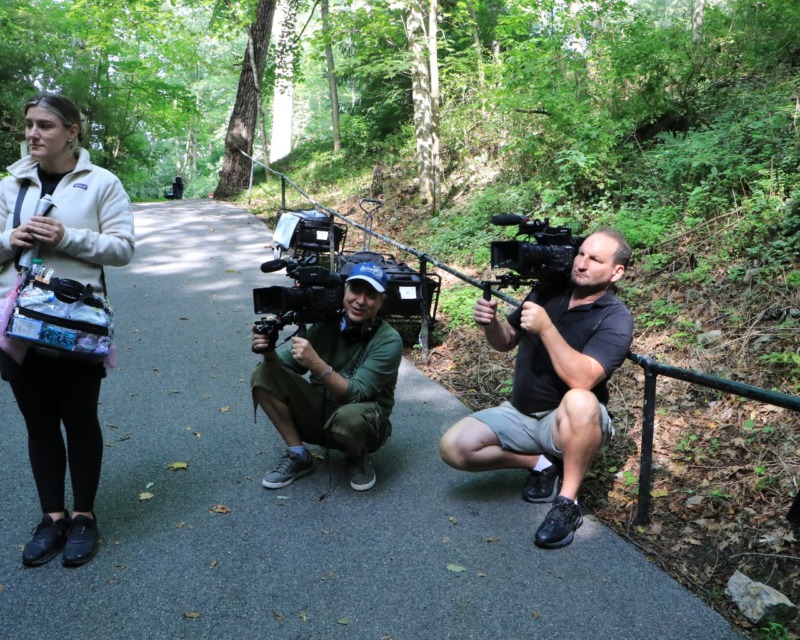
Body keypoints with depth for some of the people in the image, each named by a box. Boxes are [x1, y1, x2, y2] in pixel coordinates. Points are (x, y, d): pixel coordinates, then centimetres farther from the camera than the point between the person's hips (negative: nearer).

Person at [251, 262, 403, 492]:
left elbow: (356, 394, -27)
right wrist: (269, 353, -27)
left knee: (350, 416, -40)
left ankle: (358, 458, -3)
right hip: (319, 413, 4)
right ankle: (298, 456, -2)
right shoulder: (326, 322, -7)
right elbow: (285, 364, -3)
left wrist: (316, 363, -40)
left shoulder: (388, 341, -20)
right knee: (264, 374, -13)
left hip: (363, 424, -4)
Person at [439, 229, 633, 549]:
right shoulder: (549, 290, 1)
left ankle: (567, 504, -20)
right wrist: (490, 322, -12)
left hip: (570, 423, -5)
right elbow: (506, 341, 10)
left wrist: (546, 328, -35)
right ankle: (541, 464, 5)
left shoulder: (616, 319, -15)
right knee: (454, 446, -16)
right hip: (520, 414, 5)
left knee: (580, 402, -40)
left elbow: (581, 380, -31)